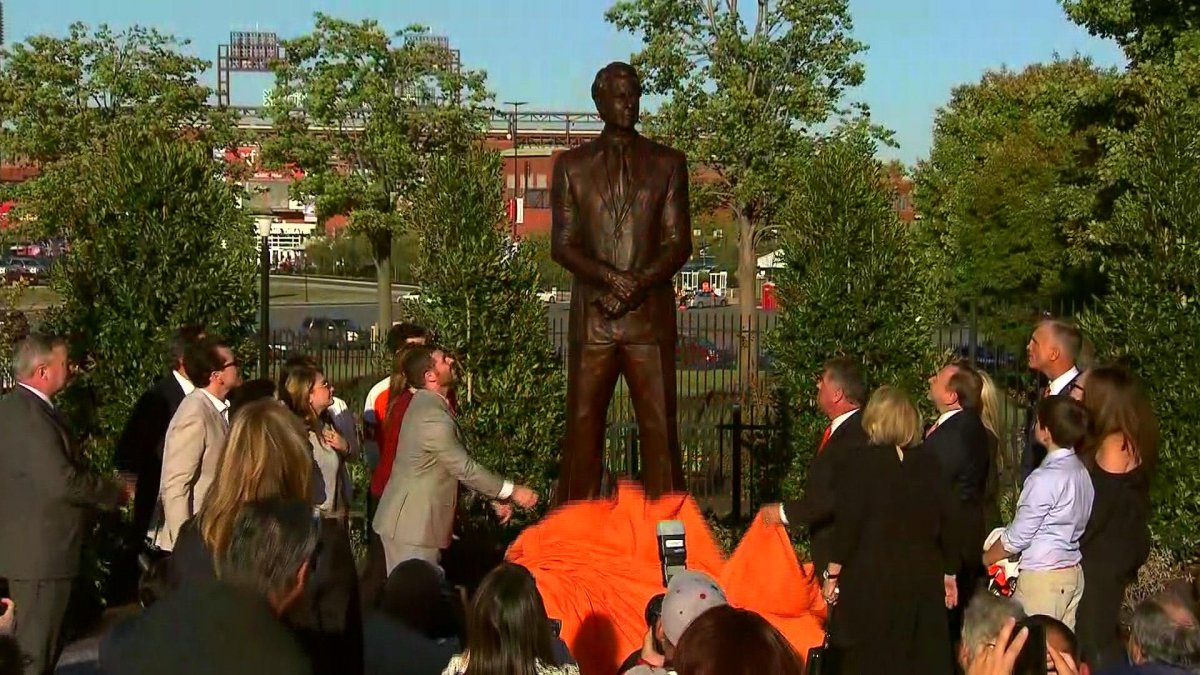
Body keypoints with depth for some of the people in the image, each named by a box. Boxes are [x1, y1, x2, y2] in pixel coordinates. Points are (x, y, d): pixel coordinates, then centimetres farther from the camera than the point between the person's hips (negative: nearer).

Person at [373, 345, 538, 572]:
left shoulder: (427, 403, 10)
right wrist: (511, 491, -11)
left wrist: (496, 497, 13)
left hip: (418, 521, 10)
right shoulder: (433, 417, -23)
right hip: (412, 526, -10)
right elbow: (464, 468, -20)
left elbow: (459, 462, 15)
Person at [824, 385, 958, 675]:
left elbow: (848, 524, -10)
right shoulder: (928, 464, 3)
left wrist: (832, 574, -2)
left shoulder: (861, 463, -8)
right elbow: (947, 522, 7)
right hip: (923, 582, 4)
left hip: (872, 583, -3)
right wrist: (949, 574, 17)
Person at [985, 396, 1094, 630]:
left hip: (1042, 577, -8)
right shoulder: (1081, 471, 5)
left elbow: (1017, 537, -12)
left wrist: (983, 560, 4)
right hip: (1073, 574, 8)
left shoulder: (1045, 479, -18)